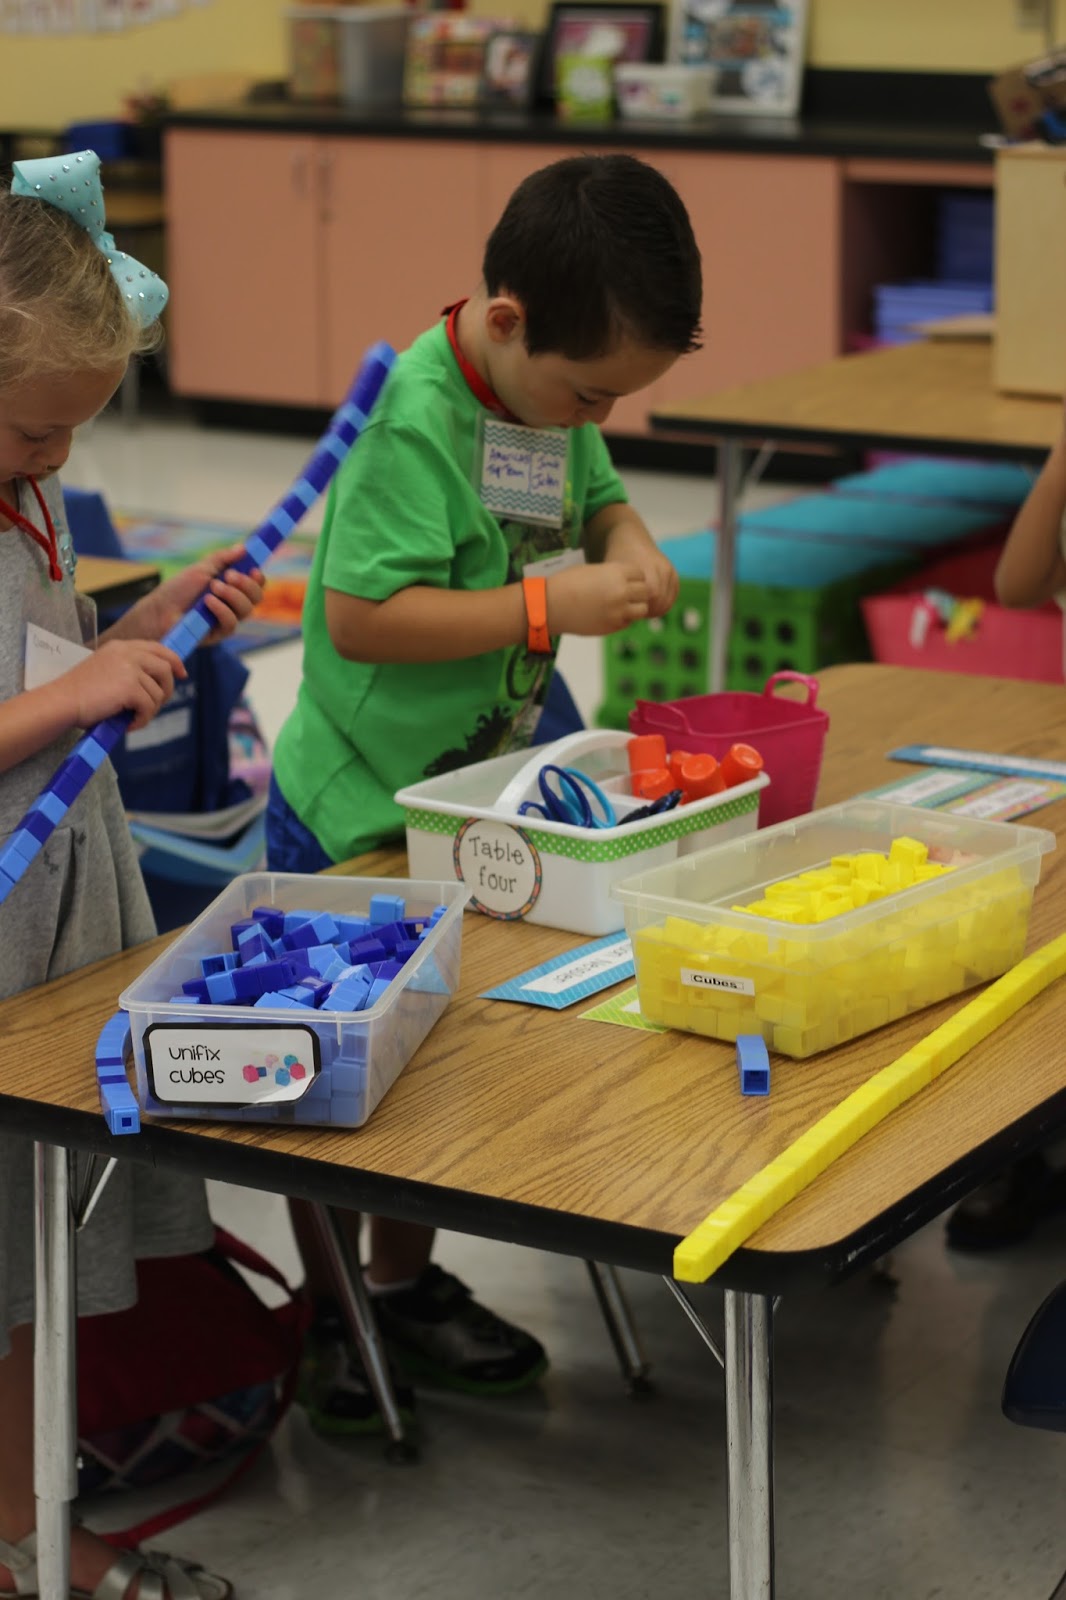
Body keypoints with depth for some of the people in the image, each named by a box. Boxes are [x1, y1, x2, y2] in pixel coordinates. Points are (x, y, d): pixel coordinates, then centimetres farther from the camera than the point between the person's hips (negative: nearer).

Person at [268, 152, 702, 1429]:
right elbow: (362, 615, -30)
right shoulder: (414, 416, -26)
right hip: (355, 810, -8)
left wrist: (626, 541, -6)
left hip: (468, 793, 8)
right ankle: (322, 1319, 22)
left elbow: (594, 496, 17)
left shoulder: (556, 389, -1)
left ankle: (405, 1289, 35)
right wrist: (551, 606, -29)